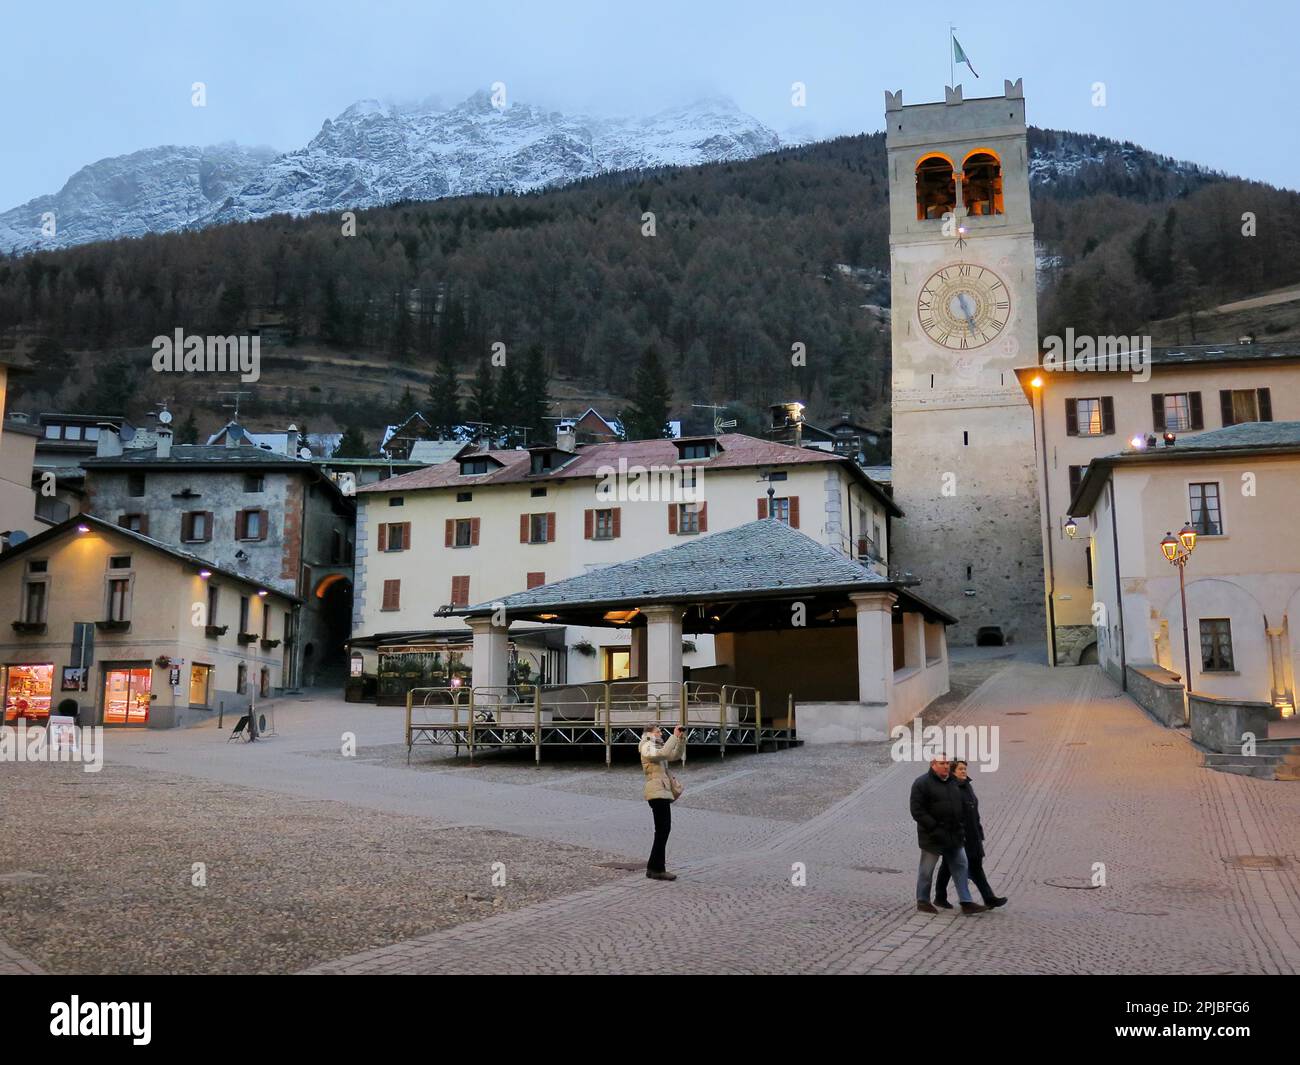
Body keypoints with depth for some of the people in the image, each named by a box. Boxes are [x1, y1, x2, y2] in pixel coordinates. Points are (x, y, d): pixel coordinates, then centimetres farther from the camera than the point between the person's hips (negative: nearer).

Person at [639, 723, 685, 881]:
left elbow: (676, 754, 19)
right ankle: (657, 869, -10)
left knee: (663, 830, 11)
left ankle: (653, 868, 15)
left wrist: (682, 739, 5)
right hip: (656, 792, -10)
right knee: (662, 830, -11)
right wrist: (674, 737, -19)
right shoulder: (647, 747, -6)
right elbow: (663, 753, -24)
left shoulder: (656, 748, 23)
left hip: (663, 793, 10)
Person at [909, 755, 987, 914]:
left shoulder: (954, 782, 10)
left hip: (954, 835, 7)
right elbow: (917, 811, -17)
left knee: (960, 866, 6)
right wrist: (934, 828, -22)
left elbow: (961, 805, 22)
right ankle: (922, 902, 19)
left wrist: (960, 826, 9)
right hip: (932, 836, -7)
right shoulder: (922, 783, -13)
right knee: (926, 870, 6)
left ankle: (966, 902, 10)